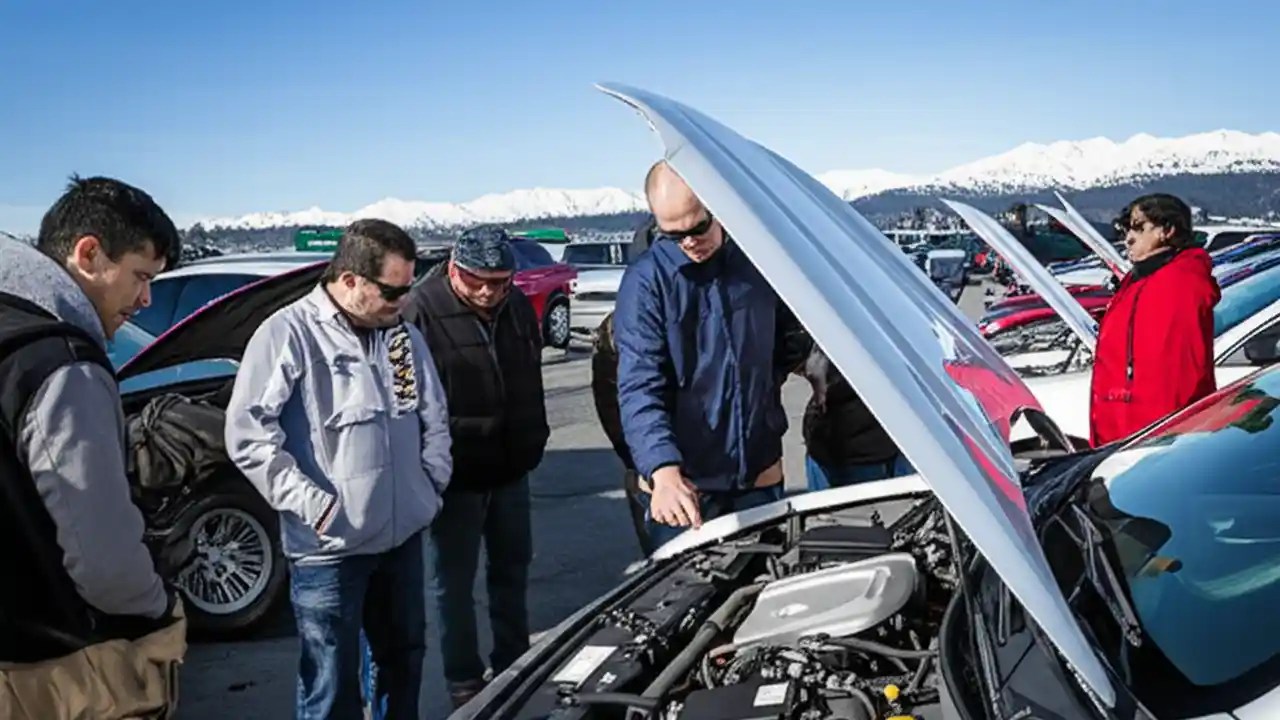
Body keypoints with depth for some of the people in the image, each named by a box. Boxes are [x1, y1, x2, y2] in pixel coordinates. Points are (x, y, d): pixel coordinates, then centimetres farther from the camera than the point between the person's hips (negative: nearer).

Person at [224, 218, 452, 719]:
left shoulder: (405, 336, 7)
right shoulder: (289, 334, -12)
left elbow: (434, 419, 16)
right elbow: (248, 435, -16)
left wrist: (432, 486, 5)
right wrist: (312, 504, -19)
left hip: (403, 535, 6)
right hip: (329, 546, -6)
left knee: (406, 659, 21)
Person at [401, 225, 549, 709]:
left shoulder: (518, 307, 5)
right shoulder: (423, 311, -16)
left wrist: (534, 442, 16)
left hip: (510, 470, 7)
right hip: (456, 476, -6)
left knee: (512, 570, 18)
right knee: (456, 582, 6)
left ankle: (514, 668, 34)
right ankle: (465, 684, 21)